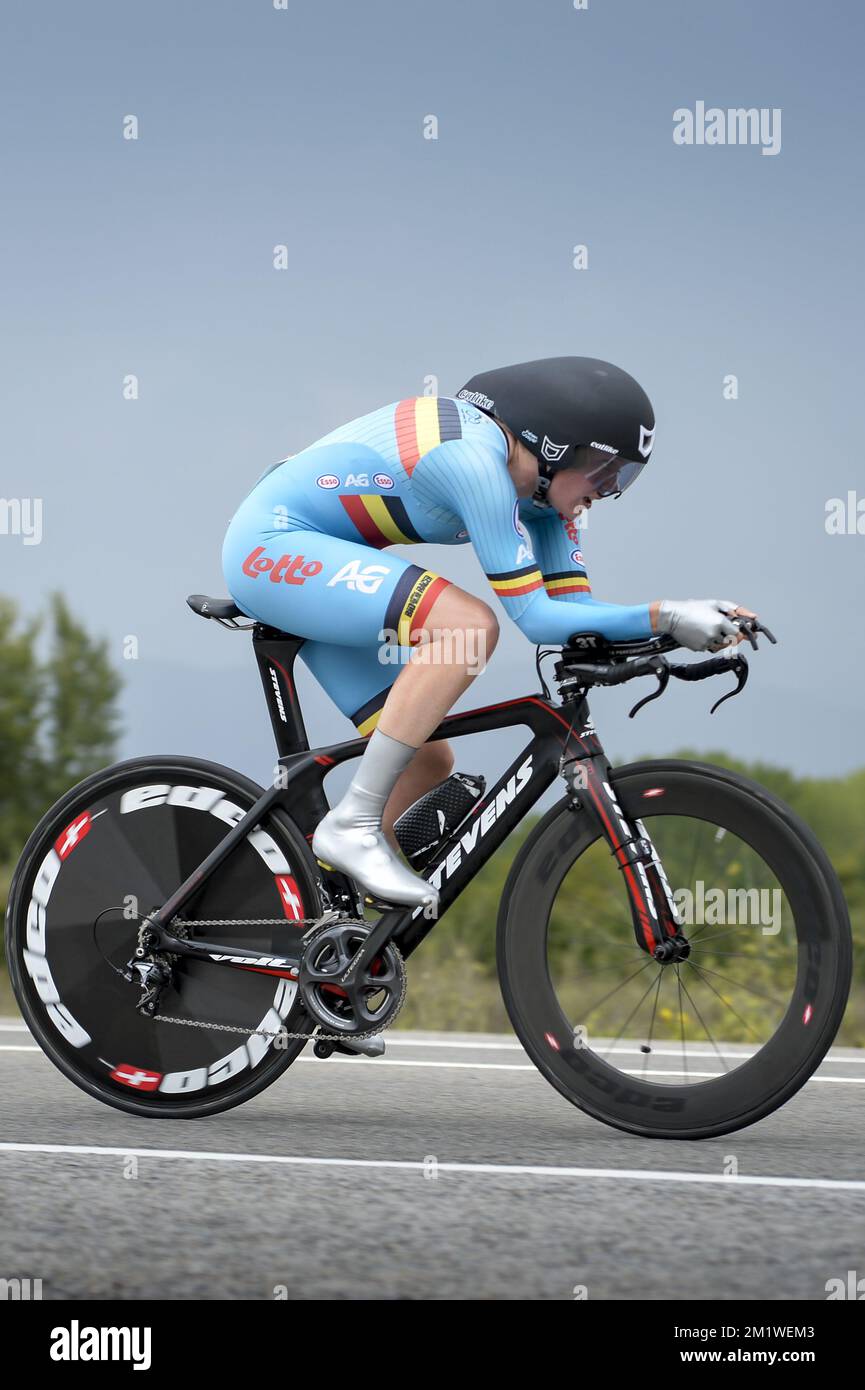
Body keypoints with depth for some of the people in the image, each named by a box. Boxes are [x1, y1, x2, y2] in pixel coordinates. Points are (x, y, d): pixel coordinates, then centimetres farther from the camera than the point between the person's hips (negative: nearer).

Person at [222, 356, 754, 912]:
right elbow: (535, 617, -26)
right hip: (272, 542, -10)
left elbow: (574, 607, 0)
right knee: (469, 626, -28)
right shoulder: (475, 456, -26)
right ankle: (353, 824, -23)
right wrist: (663, 616, -28)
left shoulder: (541, 486, 2)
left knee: (428, 762, 2)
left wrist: (687, 624, -13)